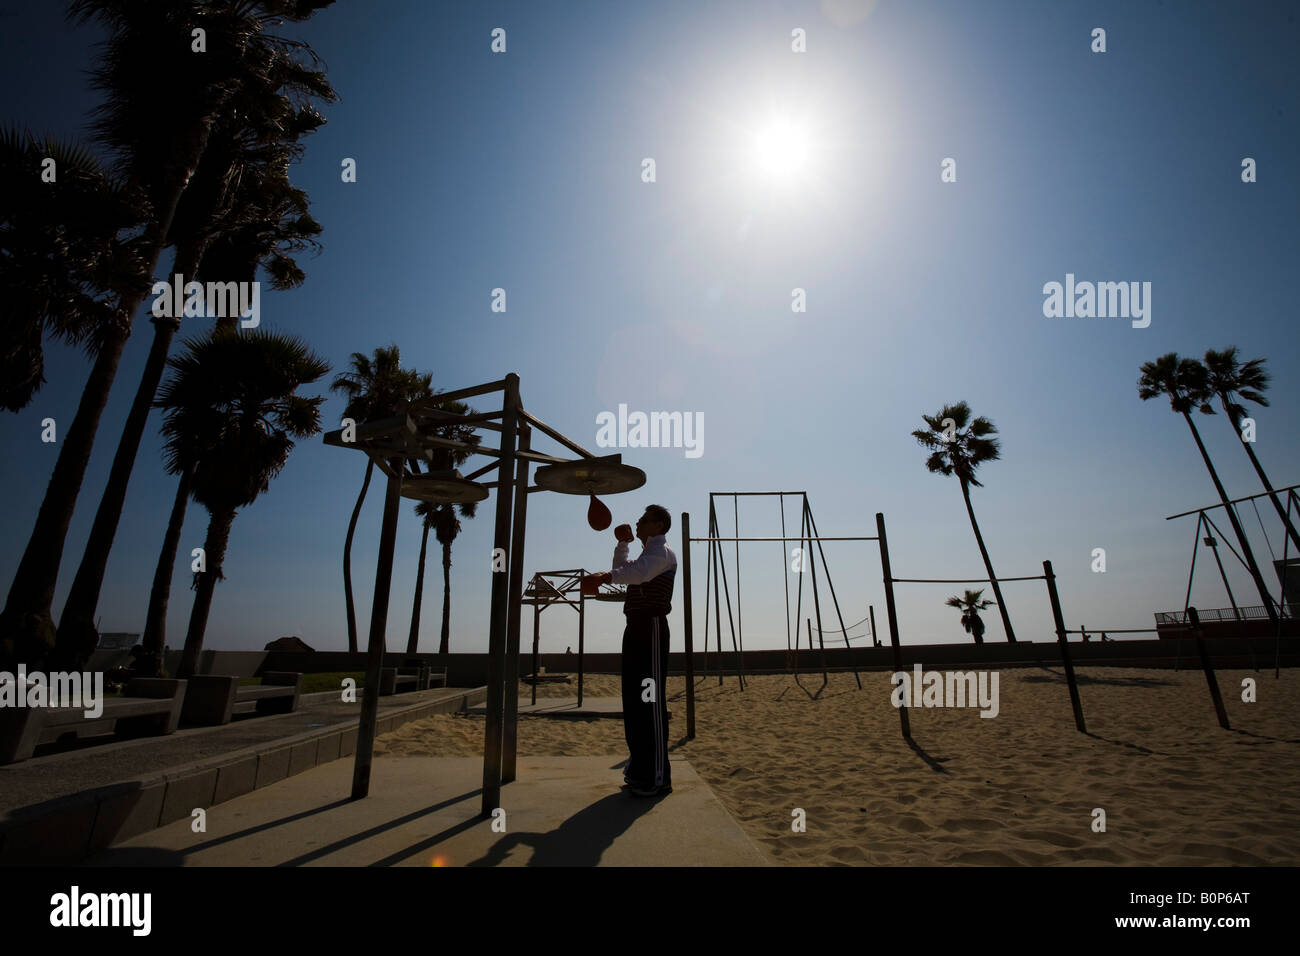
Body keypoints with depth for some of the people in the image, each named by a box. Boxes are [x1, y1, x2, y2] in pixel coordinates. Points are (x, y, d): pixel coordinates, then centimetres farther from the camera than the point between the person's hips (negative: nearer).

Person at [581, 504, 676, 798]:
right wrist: (622, 544, 25)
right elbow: (625, 570, 40)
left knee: (651, 702, -9)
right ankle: (640, 771, 22)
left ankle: (657, 777, -4)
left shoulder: (662, 551, -8)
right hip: (636, 628, 10)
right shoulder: (649, 552, 24)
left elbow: (639, 572, -31)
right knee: (634, 701, 13)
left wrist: (604, 576, -45)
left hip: (651, 628, -10)